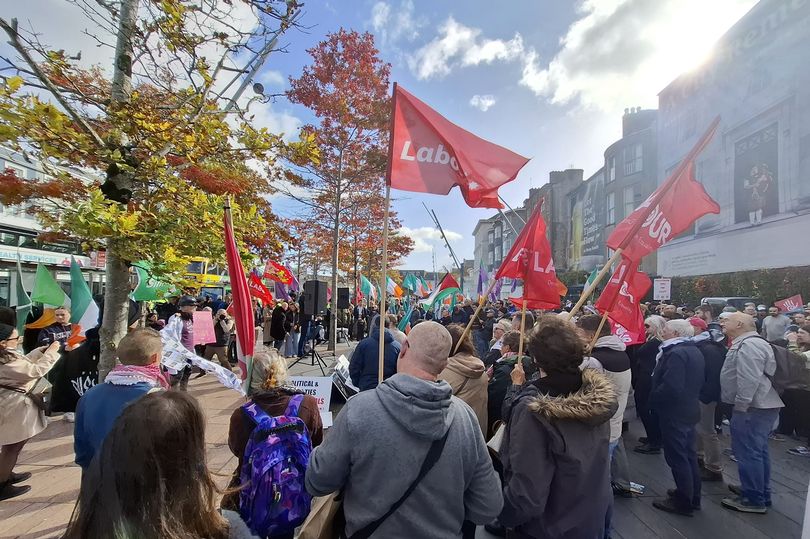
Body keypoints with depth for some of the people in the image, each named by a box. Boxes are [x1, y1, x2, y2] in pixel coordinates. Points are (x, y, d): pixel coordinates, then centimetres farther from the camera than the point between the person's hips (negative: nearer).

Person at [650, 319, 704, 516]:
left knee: (677, 457, 1)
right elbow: (697, 382, 17)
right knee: (689, 454, 19)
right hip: (689, 410, 10)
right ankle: (693, 497, 32)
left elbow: (671, 387, -30)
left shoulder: (676, 353, -23)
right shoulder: (694, 351, 10)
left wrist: (654, 398, -16)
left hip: (674, 413, -10)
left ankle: (683, 502, 11)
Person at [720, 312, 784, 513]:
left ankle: (754, 500, 6)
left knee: (747, 452, -3)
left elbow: (750, 380, -26)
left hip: (752, 408, -11)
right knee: (758, 451, 19)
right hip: (760, 407, 11)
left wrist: (741, 406, -21)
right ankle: (760, 492, 32)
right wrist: (741, 405, 24)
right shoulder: (747, 343, 16)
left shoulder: (749, 345, -19)